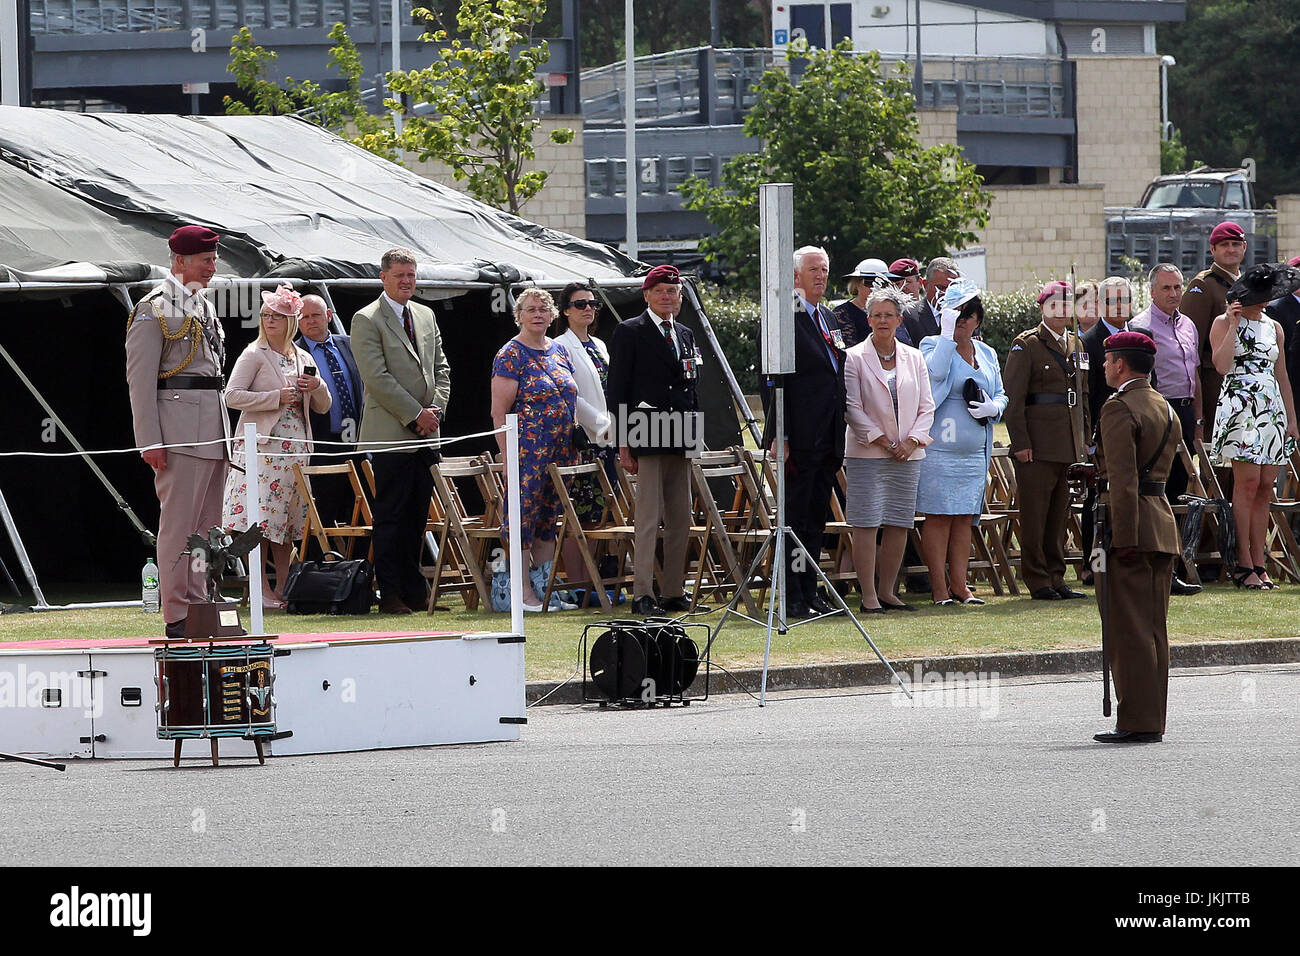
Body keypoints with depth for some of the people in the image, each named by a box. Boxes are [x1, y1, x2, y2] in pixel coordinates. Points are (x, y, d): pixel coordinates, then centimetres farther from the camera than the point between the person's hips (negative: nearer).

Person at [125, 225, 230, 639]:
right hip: (179, 426, -8)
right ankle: (177, 617, -7)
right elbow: (140, 377, -10)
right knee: (180, 522, -8)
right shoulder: (154, 309, -6)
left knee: (208, 524, 9)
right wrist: (150, 441, -16)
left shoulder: (205, 307, 19)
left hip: (212, 427, 8)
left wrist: (224, 433, 21)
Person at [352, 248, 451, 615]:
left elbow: (441, 368, 18)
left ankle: (413, 589, 14)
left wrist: (437, 409, 1)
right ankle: (390, 595, -4)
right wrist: (416, 414, -14)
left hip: (426, 433, 7)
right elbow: (377, 378, -13)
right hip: (390, 433, -6)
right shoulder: (366, 320, -6)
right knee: (390, 516, -5)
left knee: (417, 515, 8)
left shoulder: (426, 316, 16)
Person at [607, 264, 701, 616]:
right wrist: (624, 443, -10)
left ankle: (675, 592, 13)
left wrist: (695, 436, 15)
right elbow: (618, 389, -4)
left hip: (681, 441, 7)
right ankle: (642, 595, -6)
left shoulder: (685, 335, 18)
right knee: (649, 518, -8)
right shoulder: (630, 332, -1)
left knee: (681, 520, 7)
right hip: (648, 438, -7)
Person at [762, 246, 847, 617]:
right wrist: (779, 436, -17)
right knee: (795, 518, -5)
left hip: (828, 439, 8)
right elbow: (772, 381, -12)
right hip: (800, 439, -8)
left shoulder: (829, 319, 18)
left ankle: (810, 591, 17)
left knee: (816, 517, 11)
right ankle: (792, 598, -3)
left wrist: (839, 436, 17)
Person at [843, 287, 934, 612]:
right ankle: (869, 596, -7)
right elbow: (852, 408, -7)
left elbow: (926, 407, 10)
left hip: (908, 452, 4)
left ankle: (887, 591, 14)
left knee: (899, 524, 6)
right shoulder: (855, 358, -2)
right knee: (866, 523, -8)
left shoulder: (914, 358, 11)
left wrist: (911, 440, -6)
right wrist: (881, 440, -12)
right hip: (867, 452, -4)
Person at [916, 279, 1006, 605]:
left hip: (975, 449, 6)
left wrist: (993, 408, -2)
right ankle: (939, 588, -2)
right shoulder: (933, 345, -1)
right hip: (939, 447, -6)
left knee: (965, 517, 7)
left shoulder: (986, 354, 16)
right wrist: (947, 333, -20)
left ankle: (959, 585, 12)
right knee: (938, 514, -5)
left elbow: (1001, 395, 20)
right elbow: (935, 373, -23)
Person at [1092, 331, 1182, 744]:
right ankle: (1153, 721, 14)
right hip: (1163, 523, 9)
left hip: (1131, 527, -9)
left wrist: (1124, 539, -21)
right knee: (1154, 629, 11)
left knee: (1130, 629, -6)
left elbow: (1123, 478, -19)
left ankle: (1136, 722, -6)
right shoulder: (1166, 408, 16)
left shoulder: (1119, 408, -12)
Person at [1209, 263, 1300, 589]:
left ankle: (1259, 564, 1)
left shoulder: (1274, 327, 17)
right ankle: (1244, 566, -11)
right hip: (1239, 410, -5)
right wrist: (1234, 324, -11)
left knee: (1265, 488, 0)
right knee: (1247, 483, -12)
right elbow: (1222, 365, -14)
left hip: (1272, 411, 5)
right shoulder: (1223, 323, 2)